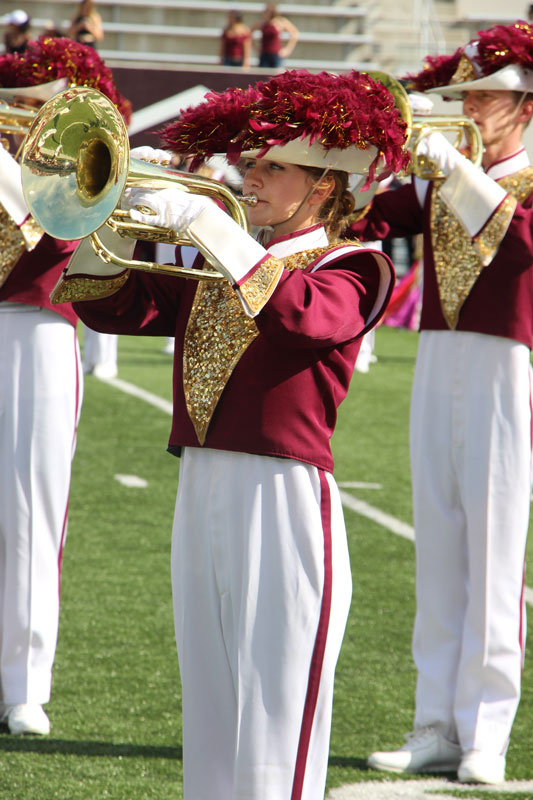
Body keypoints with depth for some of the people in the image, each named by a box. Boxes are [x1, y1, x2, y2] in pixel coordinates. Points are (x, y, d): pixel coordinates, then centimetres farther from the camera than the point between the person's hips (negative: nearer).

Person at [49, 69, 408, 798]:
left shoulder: (348, 271, -3)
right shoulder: (217, 268, 16)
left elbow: (302, 313, -26)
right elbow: (110, 306, 12)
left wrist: (203, 220, -25)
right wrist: (121, 209, -3)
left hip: (284, 499, -7)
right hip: (200, 495, 7)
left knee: (274, 722, -6)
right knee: (211, 723, 11)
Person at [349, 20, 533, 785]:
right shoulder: (437, 180, 15)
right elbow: (360, 219, 2)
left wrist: (461, 172, -25)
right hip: (435, 367, 5)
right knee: (437, 551, 5)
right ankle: (437, 728, 9)